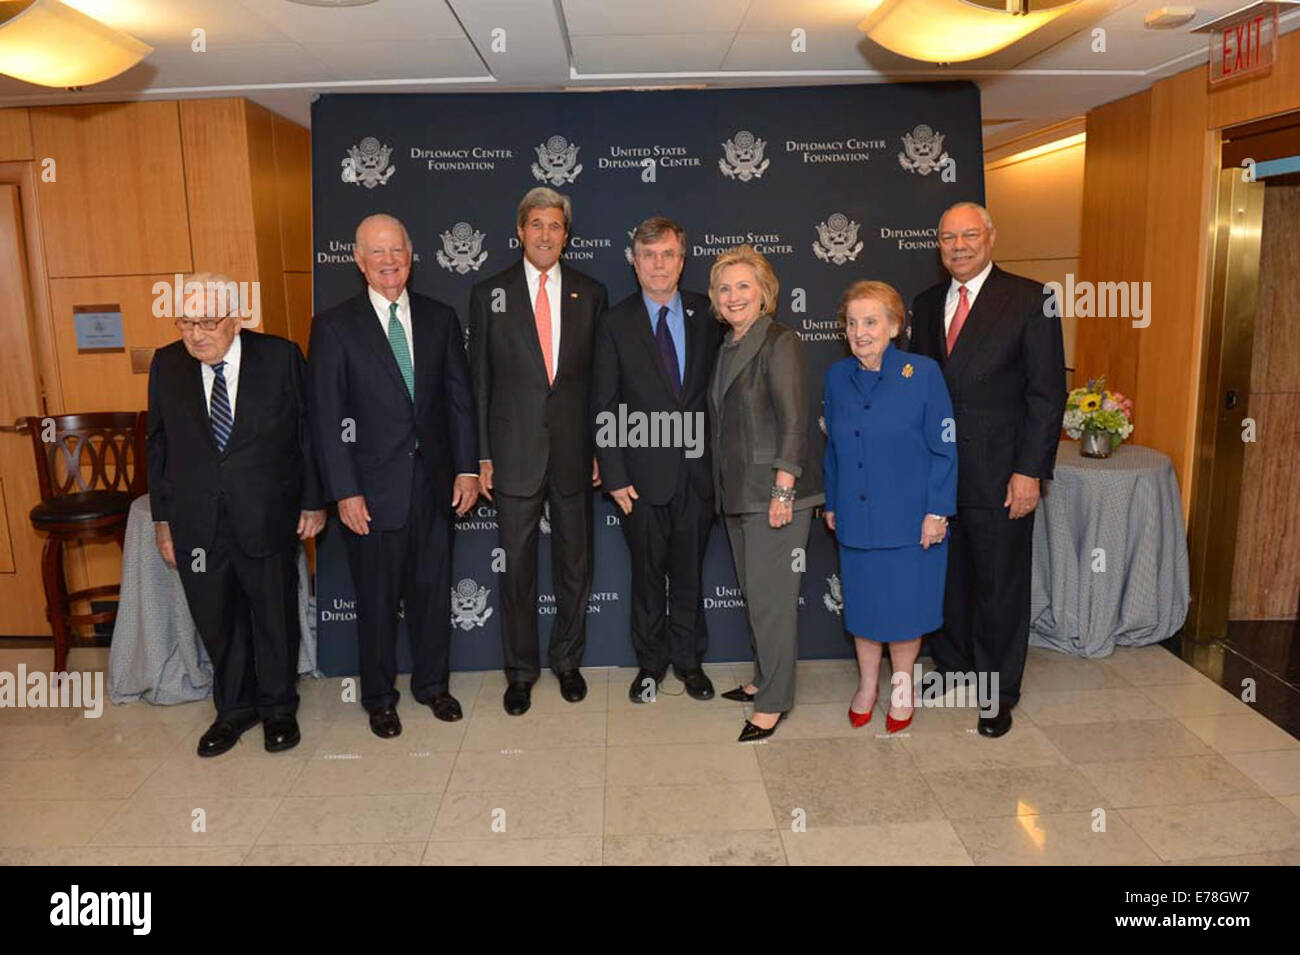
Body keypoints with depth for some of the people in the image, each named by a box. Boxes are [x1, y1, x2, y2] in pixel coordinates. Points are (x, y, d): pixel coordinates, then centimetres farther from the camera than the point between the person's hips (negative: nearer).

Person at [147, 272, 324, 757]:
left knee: (275, 616, 11)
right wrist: (162, 517, 6)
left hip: (267, 517, -2)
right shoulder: (166, 365, 1)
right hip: (197, 524, 3)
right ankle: (234, 708, 35)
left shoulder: (280, 357, -7)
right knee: (216, 621, 14)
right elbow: (157, 445, 7)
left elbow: (308, 432, -2)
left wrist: (312, 502, -2)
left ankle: (278, 707, 32)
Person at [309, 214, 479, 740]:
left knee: (433, 590, 13)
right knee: (377, 598, 9)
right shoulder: (334, 326, -4)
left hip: (434, 482, 3)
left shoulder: (440, 318, 6)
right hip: (373, 488, -3)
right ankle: (379, 696, 28)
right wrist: (345, 491, -11)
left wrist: (467, 468, 1)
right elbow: (326, 417, -6)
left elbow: (460, 397, 7)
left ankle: (433, 683, 33)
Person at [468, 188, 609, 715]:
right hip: (515, 452, -1)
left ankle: (567, 660, 30)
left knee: (575, 565, 11)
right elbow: (480, 379, 2)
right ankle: (520, 671, 23)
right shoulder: (489, 294, 3)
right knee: (516, 568, 6)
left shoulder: (590, 293, 6)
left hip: (575, 452, 1)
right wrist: (483, 455, -2)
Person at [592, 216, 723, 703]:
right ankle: (650, 664, 27)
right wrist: (614, 476, -7)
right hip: (645, 474, -1)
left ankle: (689, 660, 29)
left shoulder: (707, 314, 4)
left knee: (689, 572, 13)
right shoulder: (615, 324, -1)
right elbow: (604, 407, -2)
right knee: (648, 574, 10)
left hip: (697, 471, 1)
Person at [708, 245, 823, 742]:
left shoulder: (780, 342, -10)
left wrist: (783, 490, -20)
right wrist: (724, 488, 13)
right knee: (754, 593, 16)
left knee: (770, 597, -2)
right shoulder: (729, 347, 15)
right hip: (737, 492, 8)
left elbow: (793, 421, -15)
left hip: (773, 493, -8)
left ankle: (774, 701, 9)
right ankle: (764, 678, 31)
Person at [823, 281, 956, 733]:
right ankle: (867, 683, 34)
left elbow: (944, 449, -8)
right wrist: (831, 504, 11)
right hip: (856, 519, 4)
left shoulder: (923, 373, -10)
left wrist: (937, 511, -11)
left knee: (904, 606, 7)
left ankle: (902, 686, 31)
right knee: (861, 603, 13)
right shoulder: (837, 377, 2)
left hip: (909, 519, -3)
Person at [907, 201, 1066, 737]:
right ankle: (953, 667, 34)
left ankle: (997, 694, 23)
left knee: (1000, 586, 7)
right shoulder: (926, 305, 10)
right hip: (936, 471, 4)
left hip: (999, 476, -4)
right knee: (947, 577, 15)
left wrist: (1030, 472, -14)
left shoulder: (1030, 300, -5)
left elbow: (1048, 393, -8)